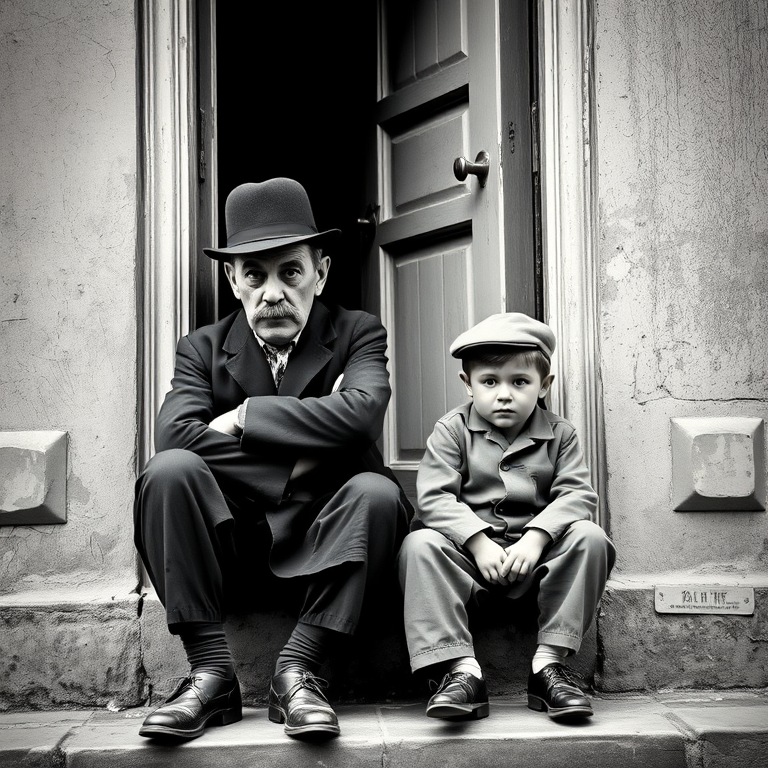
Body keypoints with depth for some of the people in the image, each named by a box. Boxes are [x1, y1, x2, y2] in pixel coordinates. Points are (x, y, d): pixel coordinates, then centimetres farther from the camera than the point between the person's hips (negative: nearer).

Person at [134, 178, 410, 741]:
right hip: (233, 550, 1)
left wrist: (242, 417, -15)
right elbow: (175, 436, -15)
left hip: (323, 545, -1)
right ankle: (211, 673, -21)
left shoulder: (359, 334, 3)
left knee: (376, 492, -30)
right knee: (169, 471, -24)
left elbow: (361, 413, -21)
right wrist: (302, 447, -18)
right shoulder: (203, 349, 6)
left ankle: (298, 671, -24)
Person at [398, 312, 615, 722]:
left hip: (534, 550, 1)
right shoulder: (451, 430, 3)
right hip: (468, 548, -1)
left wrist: (535, 538, -23)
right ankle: (461, 669, -33)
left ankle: (548, 663, -21)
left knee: (590, 538, -24)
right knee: (419, 545, -28)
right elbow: (434, 499, -9)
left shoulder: (558, 434, 8)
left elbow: (577, 495, -6)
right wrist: (478, 542, -23)